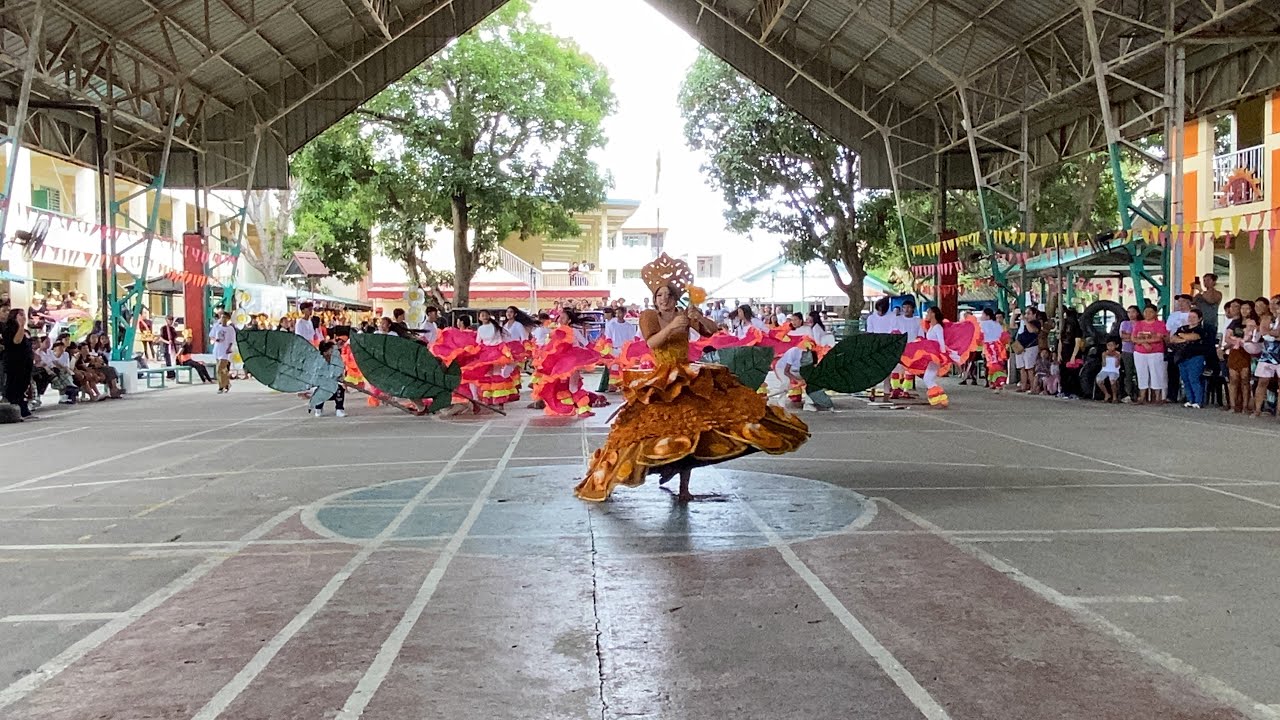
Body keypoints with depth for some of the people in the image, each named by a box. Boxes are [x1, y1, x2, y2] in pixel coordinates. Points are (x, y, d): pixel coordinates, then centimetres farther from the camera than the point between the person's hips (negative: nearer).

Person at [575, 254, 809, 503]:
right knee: (666, 429, -13)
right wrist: (672, 326, -28)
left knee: (689, 430, -6)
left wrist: (699, 318, -20)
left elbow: (712, 329, -1)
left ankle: (684, 487, 1)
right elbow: (651, 342, -16)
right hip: (661, 382, -1)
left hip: (689, 378, 1)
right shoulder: (648, 316, 0)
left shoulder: (684, 315, 6)